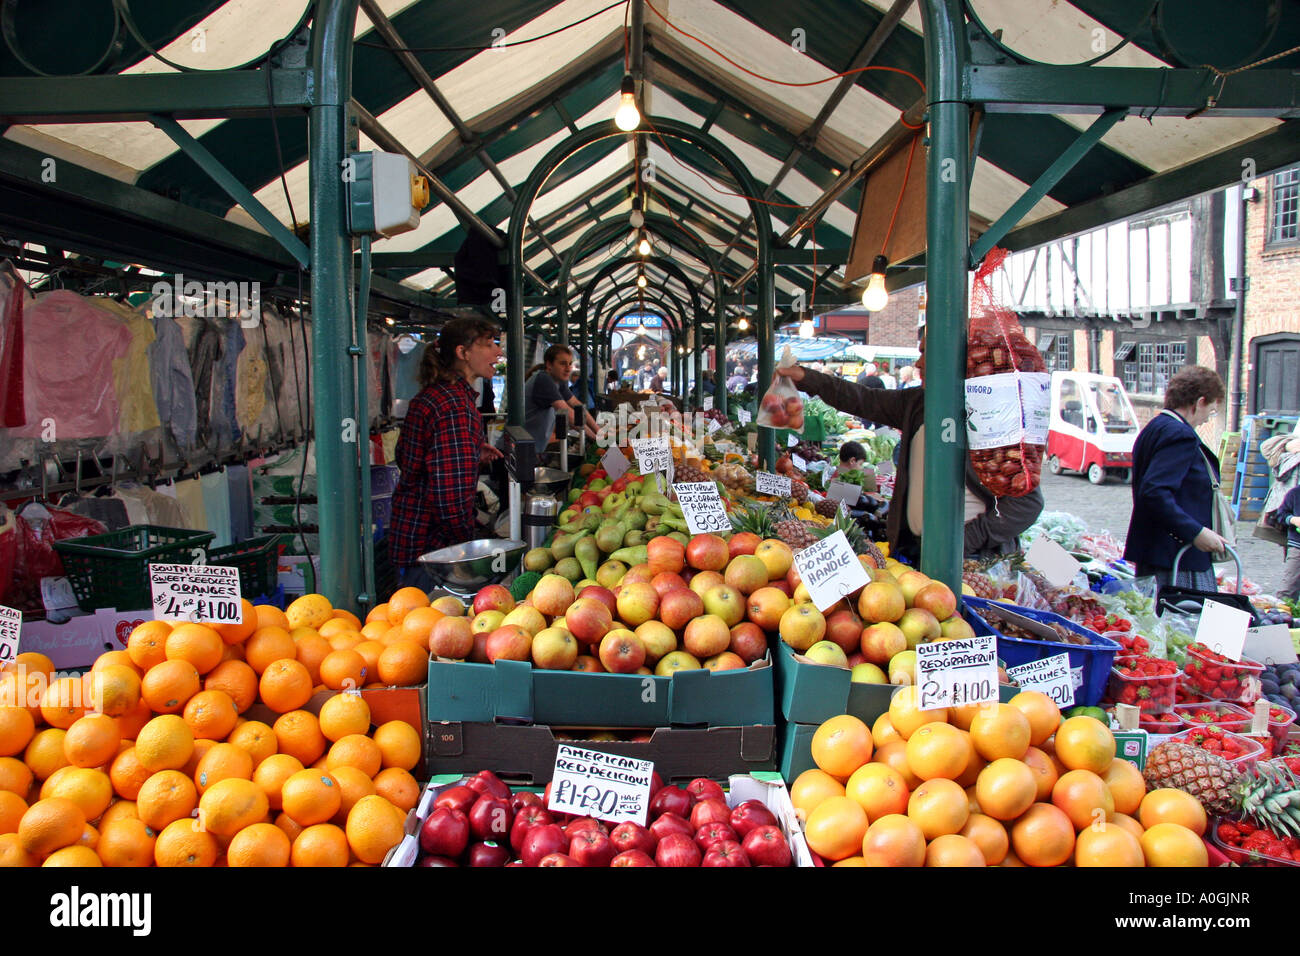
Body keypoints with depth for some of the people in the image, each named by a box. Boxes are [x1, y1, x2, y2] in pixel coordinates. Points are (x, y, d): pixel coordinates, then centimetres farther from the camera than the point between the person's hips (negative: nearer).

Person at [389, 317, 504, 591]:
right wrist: (467, 546, -13)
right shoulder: (457, 406, -21)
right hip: (432, 546, -10)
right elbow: (452, 493, -26)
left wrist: (473, 454, 20)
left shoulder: (430, 396, 11)